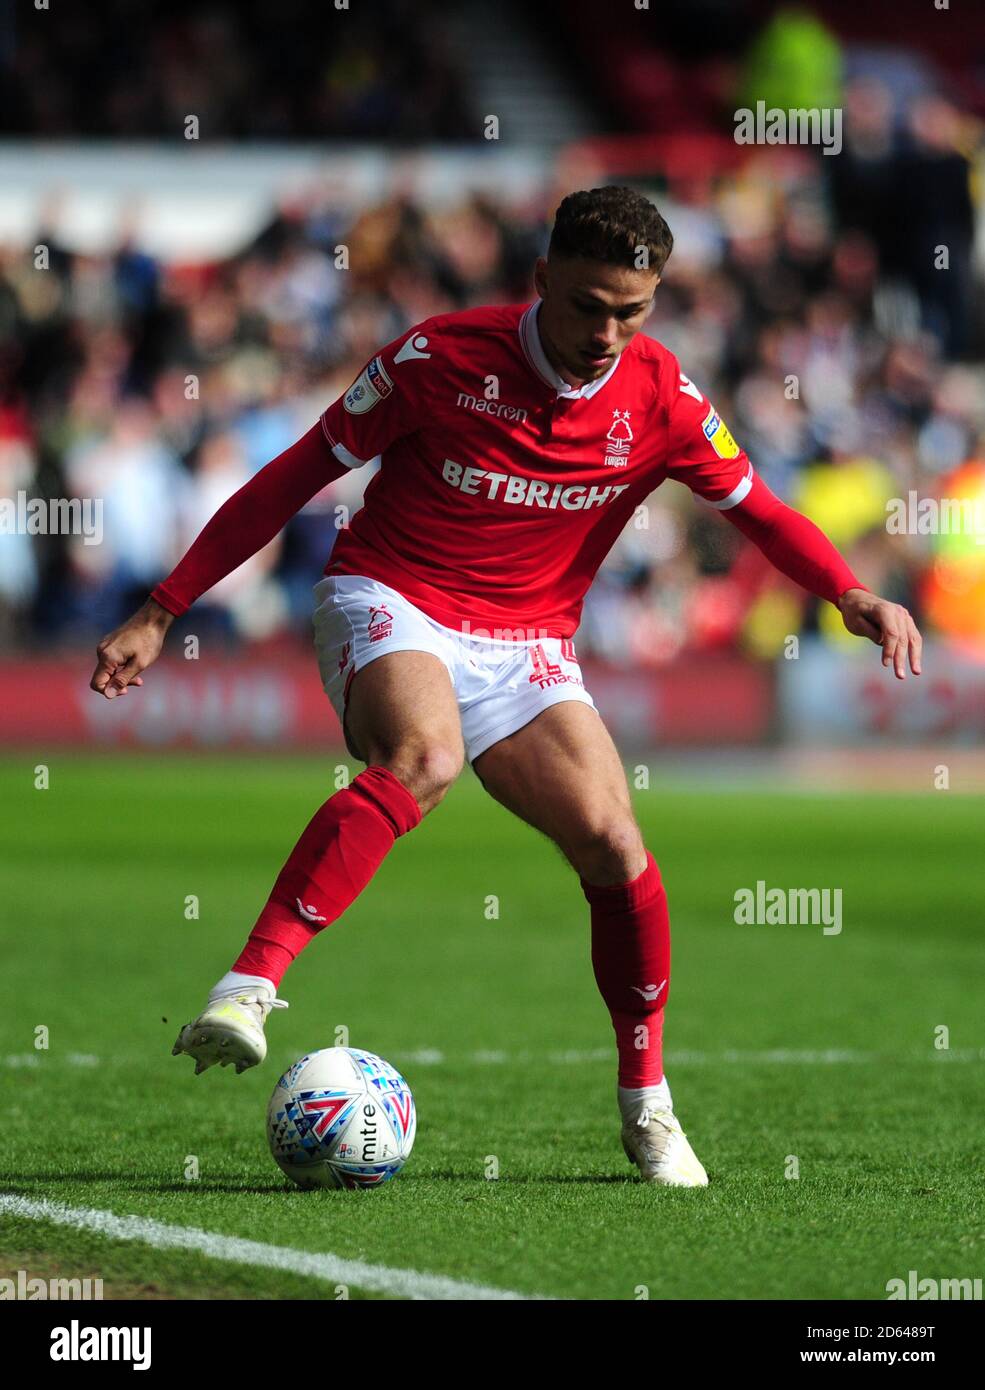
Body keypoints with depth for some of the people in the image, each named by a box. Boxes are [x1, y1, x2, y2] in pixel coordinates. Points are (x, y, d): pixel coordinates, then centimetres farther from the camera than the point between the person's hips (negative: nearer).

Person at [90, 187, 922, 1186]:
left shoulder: (660, 399, -5)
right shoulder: (441, 357, -14)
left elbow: (756, 510, 10)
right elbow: (295, 476, -6)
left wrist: (850, 595, -10)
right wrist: (161, 612, -5)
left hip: (525, 647, 4)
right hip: (389, 604, -4)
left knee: (615, 850, -12)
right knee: (424, 757, -36)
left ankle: (646, 1104, 10)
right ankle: (246, 990, -43)